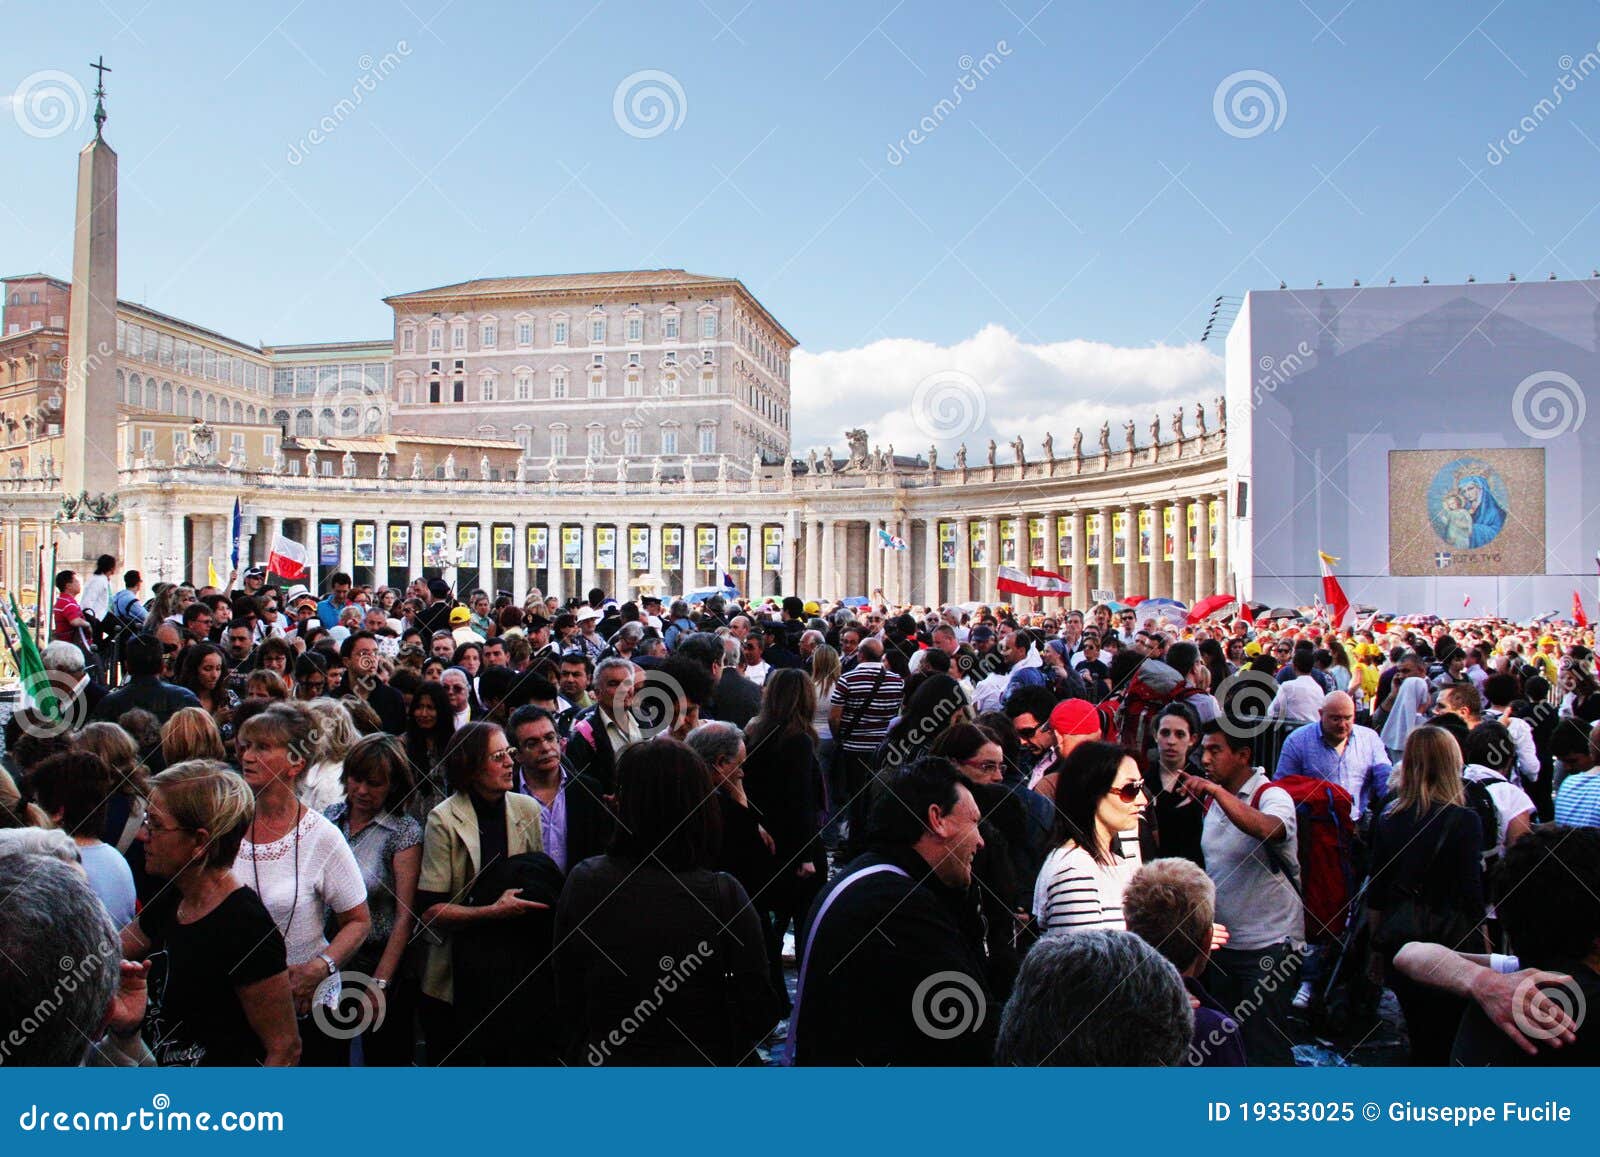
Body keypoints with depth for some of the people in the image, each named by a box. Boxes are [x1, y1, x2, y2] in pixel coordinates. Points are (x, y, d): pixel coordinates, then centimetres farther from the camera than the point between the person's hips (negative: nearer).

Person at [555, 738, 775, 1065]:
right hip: (700, 1062, -1)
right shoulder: (725, 896, -22)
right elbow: (760, 1016, -15)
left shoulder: (582, 882, -16)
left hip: (601, 1060, 2)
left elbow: (566, 994, -4)